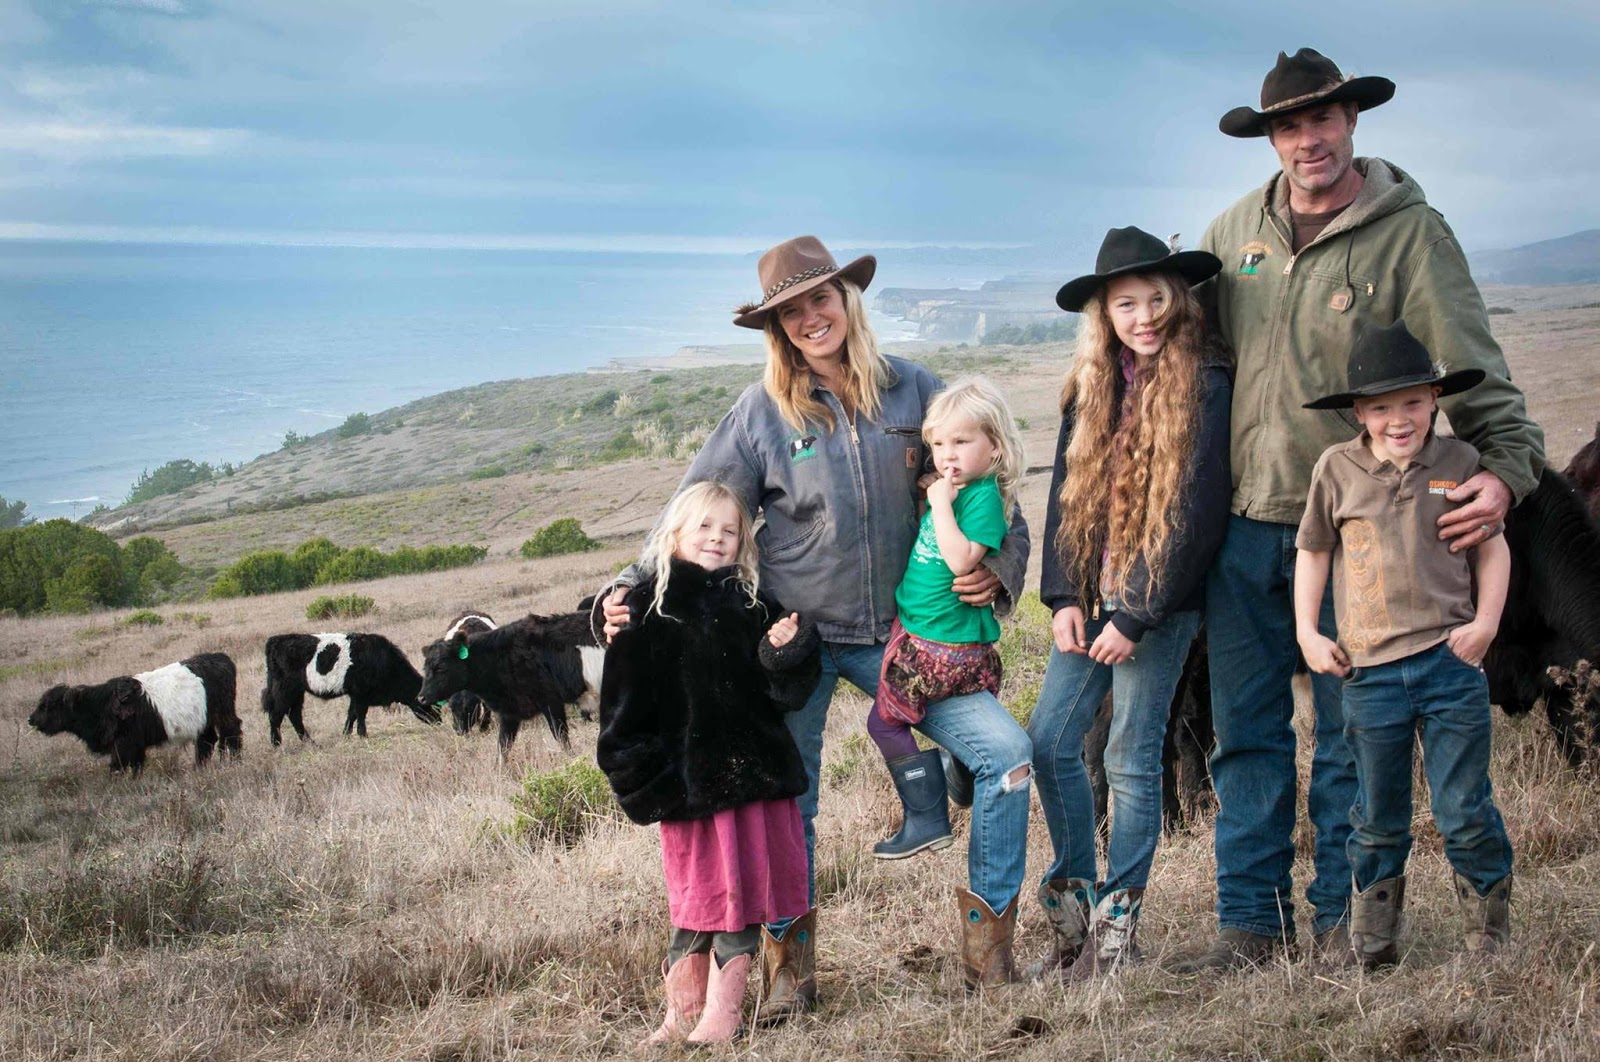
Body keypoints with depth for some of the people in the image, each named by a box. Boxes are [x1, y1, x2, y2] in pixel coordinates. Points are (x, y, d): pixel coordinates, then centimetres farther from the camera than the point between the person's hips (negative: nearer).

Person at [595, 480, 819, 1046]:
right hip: (690, 783, -3)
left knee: (742, 897, 4)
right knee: (694, 901, 4)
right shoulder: (649, 611, -1)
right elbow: (624, 709, -1)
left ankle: (722, 1013, 13)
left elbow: (789, 693, 7)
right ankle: (682, 1013, 17)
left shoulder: (753, 605, 9)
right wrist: (648, 778, -7)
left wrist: (786, 653, -12)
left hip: (755, 775, 3)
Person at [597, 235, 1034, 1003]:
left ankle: (987, 940, 4)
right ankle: (786, 966, 18)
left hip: (899, 631, 2)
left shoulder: (913, 392, 1)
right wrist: (632, 591, -14)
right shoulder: (761, 413, -4)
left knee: (1006, 753, -9)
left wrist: (1000, 567, -5)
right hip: (795, 633, -1)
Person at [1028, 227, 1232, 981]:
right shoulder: (1092, 384, 11)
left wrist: (1136, 616, -14)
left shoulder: (1204, 383, -9)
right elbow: (1067, 491, 12)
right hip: (1092, 595, 6)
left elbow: (1198, 511, -13)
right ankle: (1073, 904, 15)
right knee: (1049, 741, 2)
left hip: (1160, 599, -6)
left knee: (1131, 759, -2)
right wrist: (1063, 597, 0)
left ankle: (1118, 925, 8)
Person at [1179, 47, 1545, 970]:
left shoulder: (1410, 231, -4)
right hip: (1244, 523, 4)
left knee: (1349, 732, 4)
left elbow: (1475, 371, -9)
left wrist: (1506, 468, -24)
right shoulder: (1235, 232, 8)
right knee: (1247, 730, 7)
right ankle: (1253, 919, 15)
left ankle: (1342, 916, 16)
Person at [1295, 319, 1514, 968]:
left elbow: (1492, 547, 11)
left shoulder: (1460, 463, 2)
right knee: (1378, 820, 9)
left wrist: (1486, 622, -2)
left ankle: (1491, 936, 17)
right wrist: (1307, 633, 5)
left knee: (1464, 811, 1)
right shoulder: (1337, 468, 2)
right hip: (1370, 671, 1)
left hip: (1450, 662, -1)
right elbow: (1313, 550, 13)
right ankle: (1372, 946, 20)